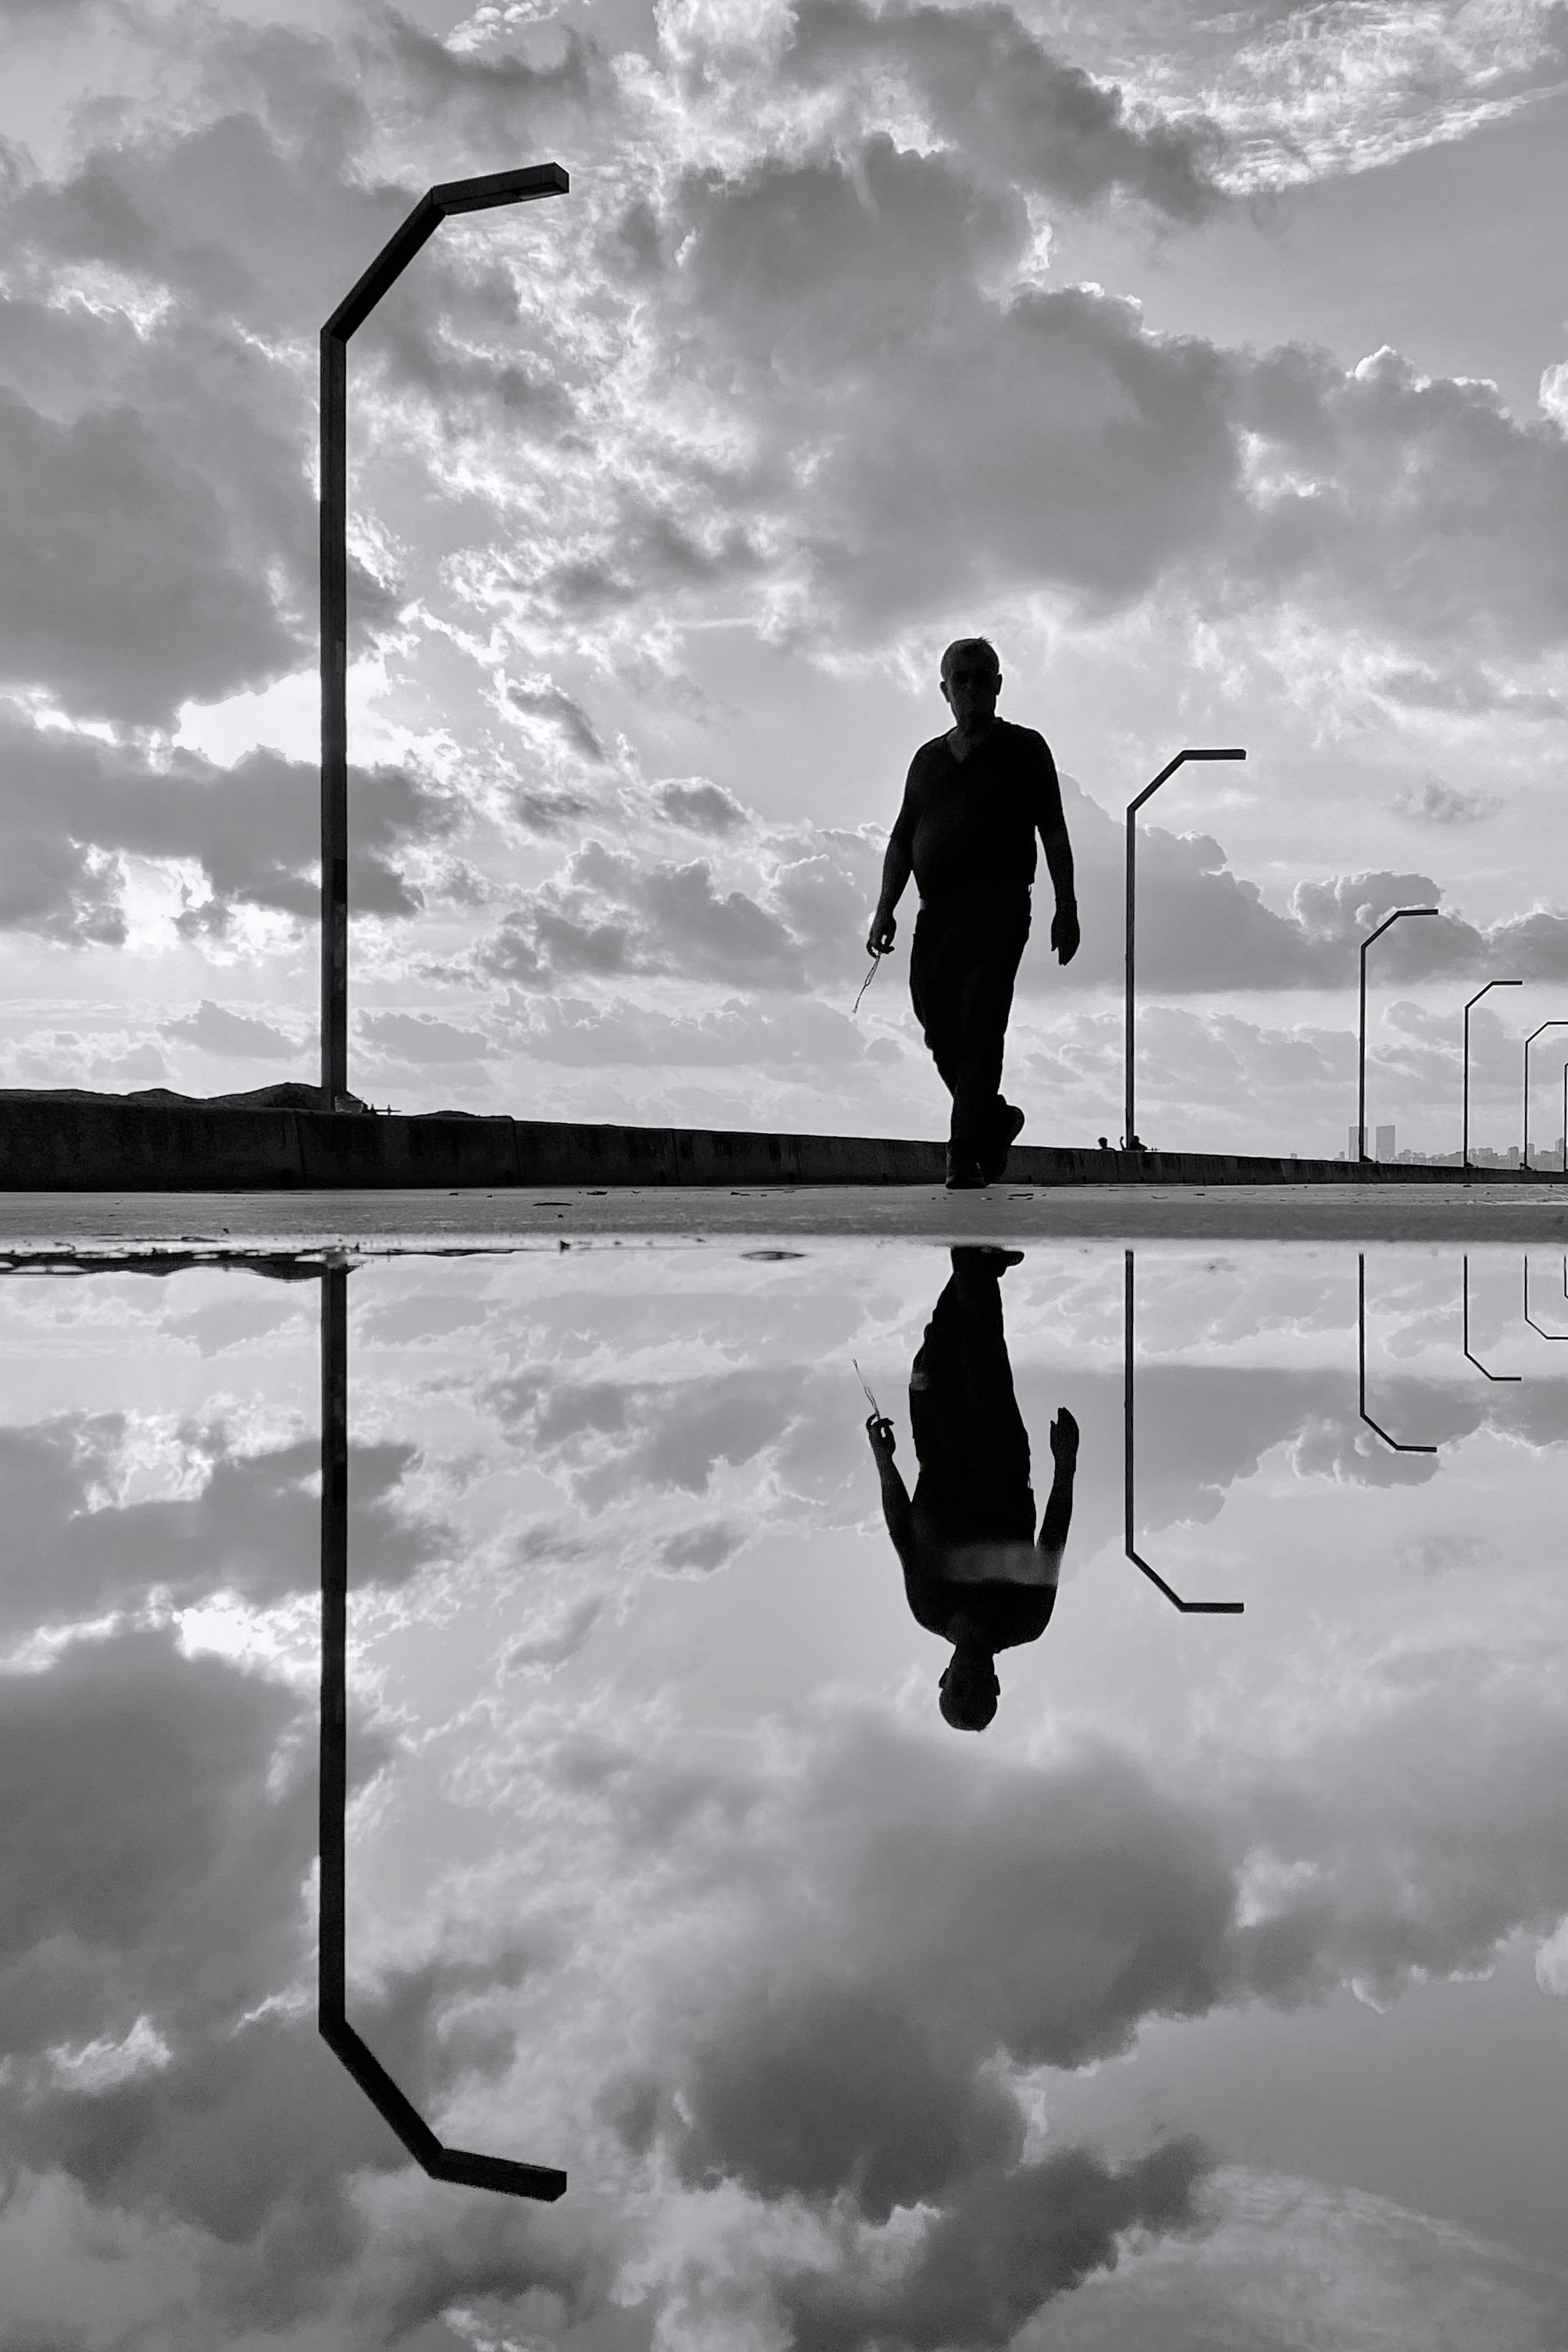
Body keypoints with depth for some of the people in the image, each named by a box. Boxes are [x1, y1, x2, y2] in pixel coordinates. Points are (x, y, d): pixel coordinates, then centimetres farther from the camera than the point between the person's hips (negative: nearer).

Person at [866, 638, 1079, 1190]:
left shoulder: (1024, 749, 7)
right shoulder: (928, 758, 18)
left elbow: (1054, 834, 5)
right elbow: (902, 841, 17)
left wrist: (1066, 908, -3)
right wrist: (884, 911, 6)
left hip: (996, 907, -5)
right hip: (935, 912, 5)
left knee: (979, 1027, -14)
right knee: (940, 1029, 3)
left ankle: (966, 1158, -16)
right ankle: (996, 1118, 28)